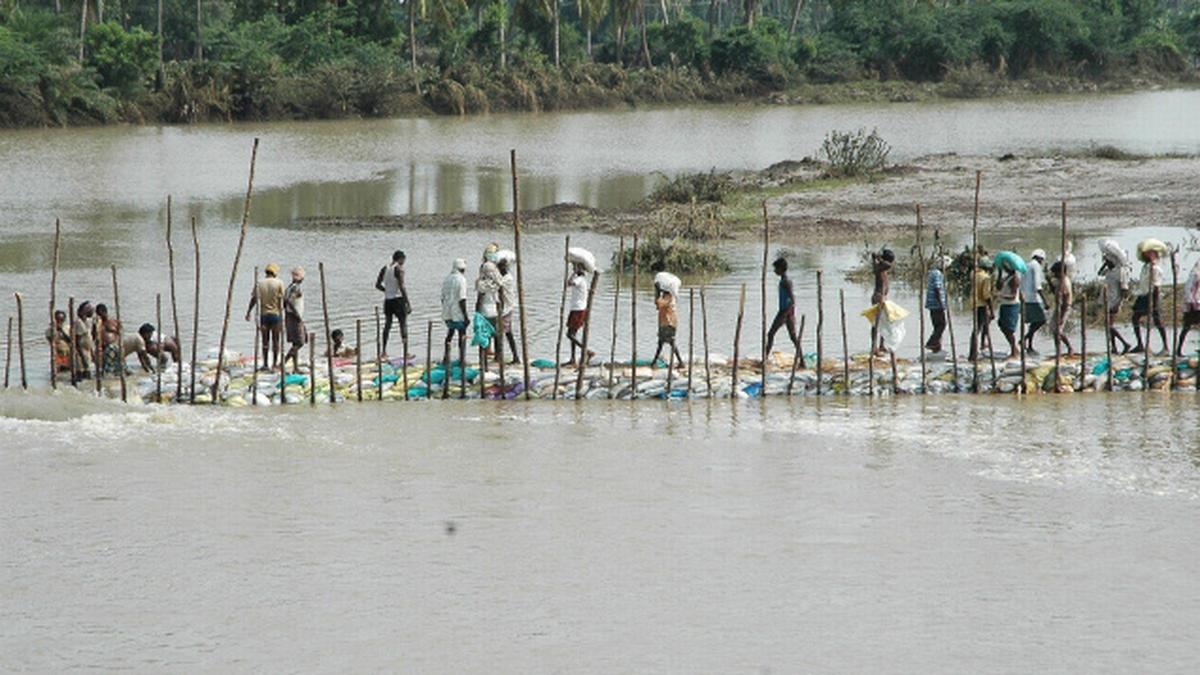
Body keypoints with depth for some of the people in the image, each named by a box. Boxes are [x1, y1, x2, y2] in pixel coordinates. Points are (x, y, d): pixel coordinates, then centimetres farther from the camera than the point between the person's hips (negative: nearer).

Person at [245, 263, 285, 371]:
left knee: (265, 340, 7)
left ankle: (265, 364, 5)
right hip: (276, 314, -1)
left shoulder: (259, 283, -1)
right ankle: (274, 363, 10)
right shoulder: (279, 283, -5)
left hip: (264, 314, 1)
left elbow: (254, 299, -2)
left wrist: (248, 312, 7)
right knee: (275, 340, 8)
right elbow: (281, 300, -7)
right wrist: (281, 316, -2)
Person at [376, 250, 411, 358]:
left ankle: (384, 352, 13)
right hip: (398, 299, -6)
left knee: (387, 325, 14)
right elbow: (402, 287, -17)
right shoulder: (399, 269, -11)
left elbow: (378, 285, 10)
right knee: (403, 324, 0)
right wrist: (408, 304, -15)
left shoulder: (384, 269, 8)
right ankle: (406, 352, -3)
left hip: (387, 300, 6)